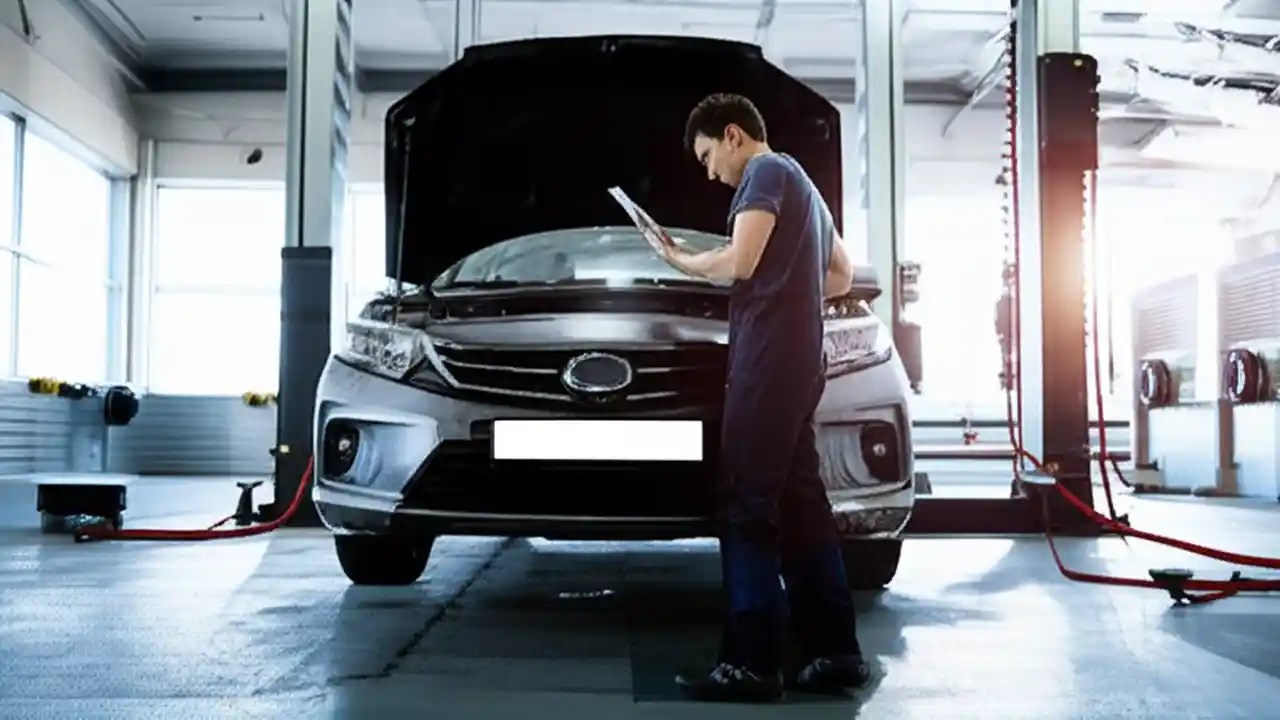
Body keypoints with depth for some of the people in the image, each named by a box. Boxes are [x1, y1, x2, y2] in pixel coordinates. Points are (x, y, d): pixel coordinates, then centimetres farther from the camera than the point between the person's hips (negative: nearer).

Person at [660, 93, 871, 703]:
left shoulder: (766, 171, -2)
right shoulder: (801, 183, 27)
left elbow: (739, 262, -15)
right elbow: (842, 274, 34)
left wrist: (681, 261, 2)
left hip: (769, 358, -10)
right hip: (800, 360, 10)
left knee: (748, 508, -11)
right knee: (799, 502, 9)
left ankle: (751, 664, -12)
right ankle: (834, 651, 12)